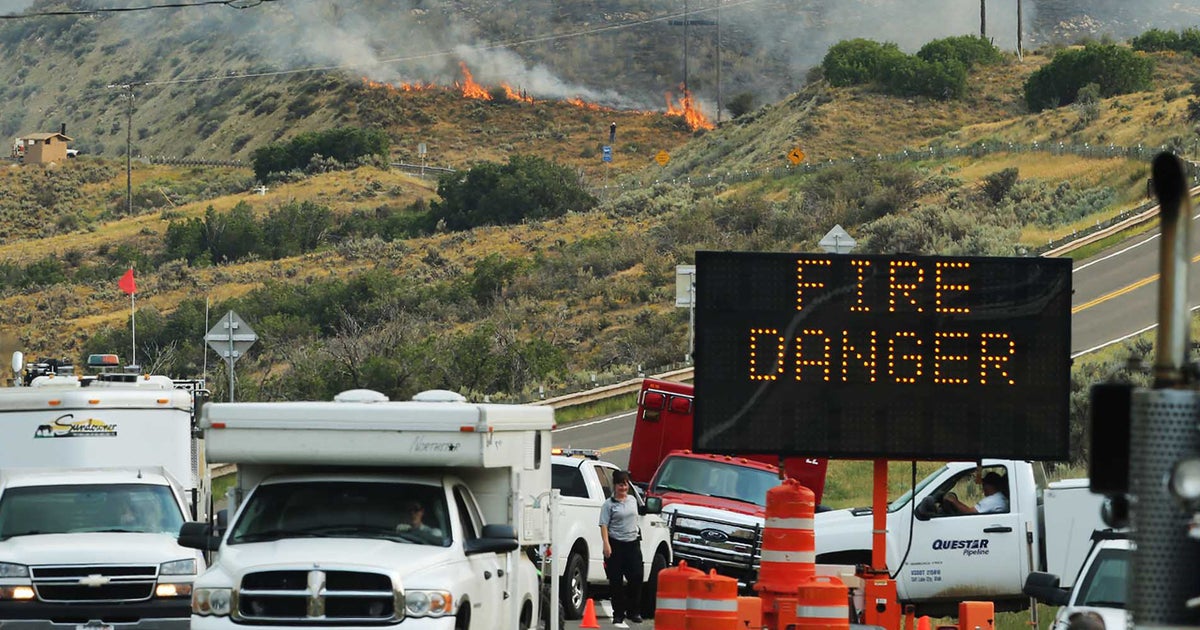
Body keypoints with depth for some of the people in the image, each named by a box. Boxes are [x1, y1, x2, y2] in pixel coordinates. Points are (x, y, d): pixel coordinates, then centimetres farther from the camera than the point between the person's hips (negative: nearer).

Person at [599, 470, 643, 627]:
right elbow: (604, 525, -10)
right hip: (616, 545, -5)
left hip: (632, 543, 5)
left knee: (636, 577, -1)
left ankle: (633, 611, 13)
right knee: (616, 581, -1)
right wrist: (606, 545, -19)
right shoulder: (609, 504, -4)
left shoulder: (633, 500, 14)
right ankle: (618, 615, 4)